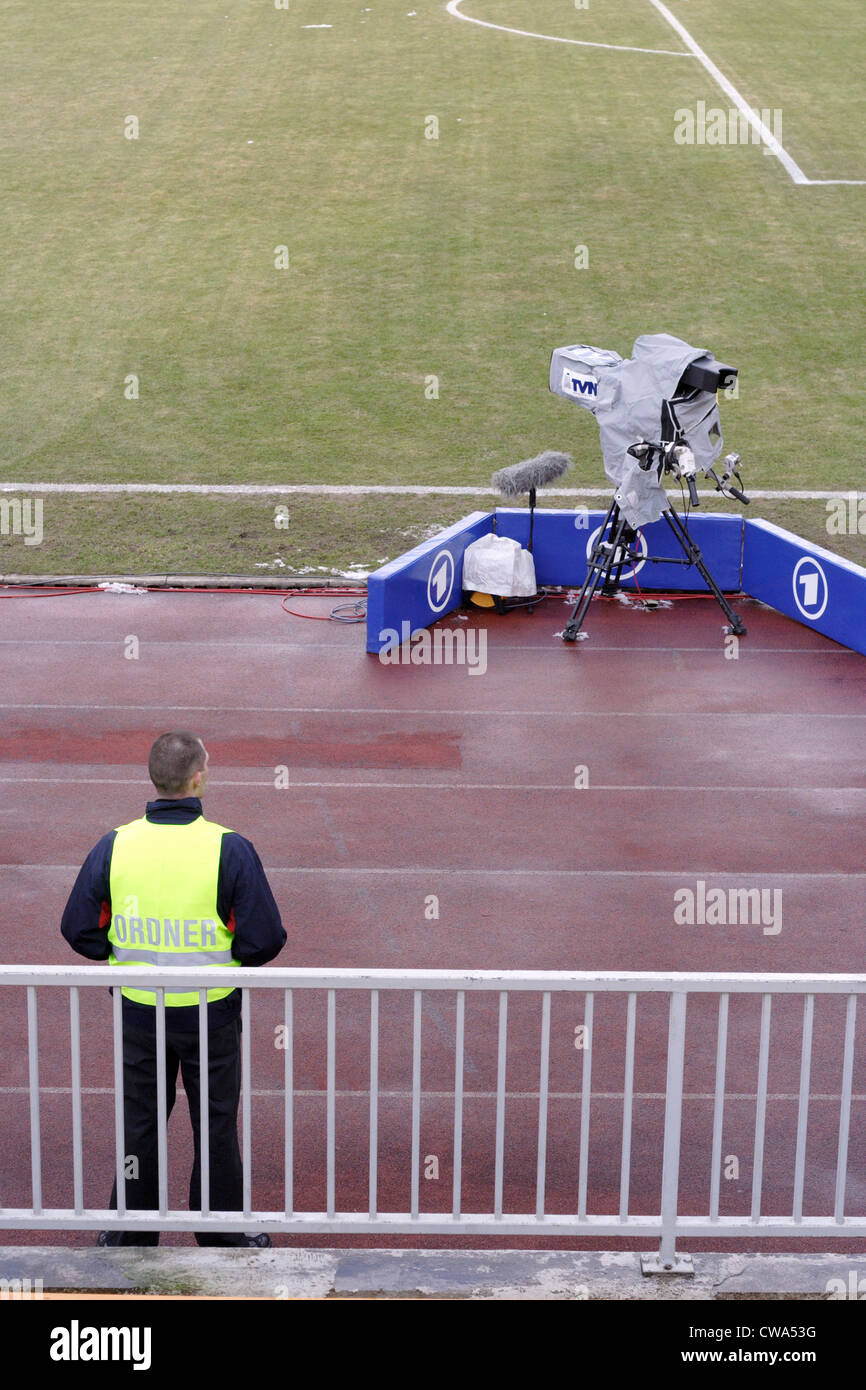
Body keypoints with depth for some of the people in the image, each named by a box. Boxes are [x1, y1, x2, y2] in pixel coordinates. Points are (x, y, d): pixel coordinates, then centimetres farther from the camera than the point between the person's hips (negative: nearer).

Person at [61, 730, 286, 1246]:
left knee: (139, 1124, 17)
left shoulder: (114, 847, -10)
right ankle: (222, 1234, 27)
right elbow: (265, 938, -15)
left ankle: (131, 1233, 29)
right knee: (216, 1125, 14)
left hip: (139, 1010, 2)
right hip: (211, 1011, -2)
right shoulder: (230, 849, -17)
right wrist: (230, 958, 5)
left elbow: (79, 929, -4)